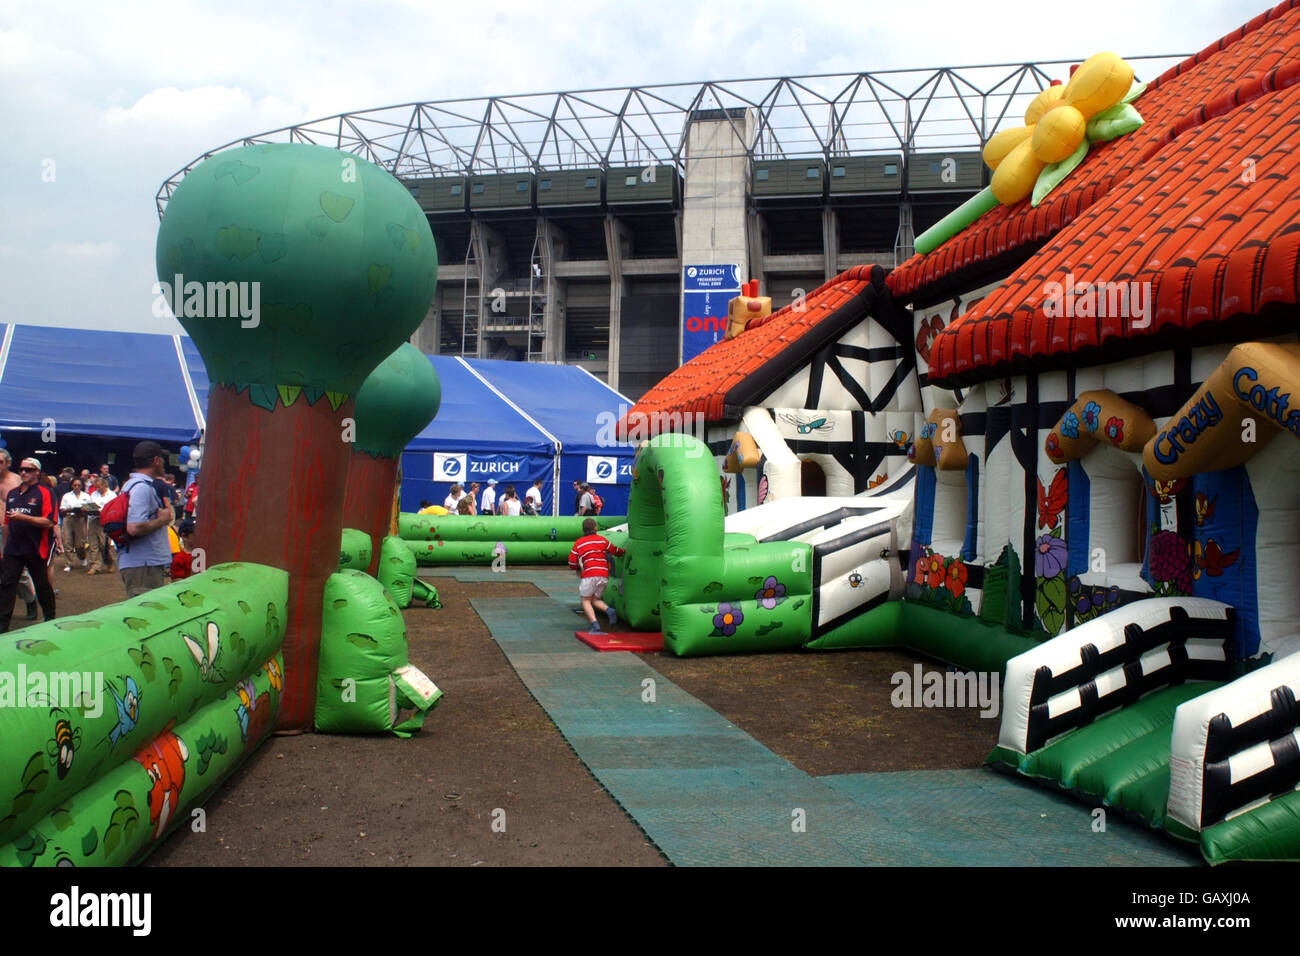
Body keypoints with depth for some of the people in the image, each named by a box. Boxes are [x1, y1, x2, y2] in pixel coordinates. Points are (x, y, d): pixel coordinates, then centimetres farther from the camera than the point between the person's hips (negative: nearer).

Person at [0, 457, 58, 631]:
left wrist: (23, 517, -25)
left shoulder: (45, 492, -6)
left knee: (42, 585, 7)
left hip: (36, 549, -5)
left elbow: (49, 522, -16)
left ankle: (50, 619, 22)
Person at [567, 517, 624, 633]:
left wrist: (579, 568, 26)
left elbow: (572, 564, 5)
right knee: (594, 599, 18)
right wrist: (623, 552, 46)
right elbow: (616, 551, 25)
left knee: (585, 600, 6)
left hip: (589, 575, -4)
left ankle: (594, 625, -13)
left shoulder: (578, 543, 8)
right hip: (604, 575, 4)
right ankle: (609, 610, -11)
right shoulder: (602, 540, 16)